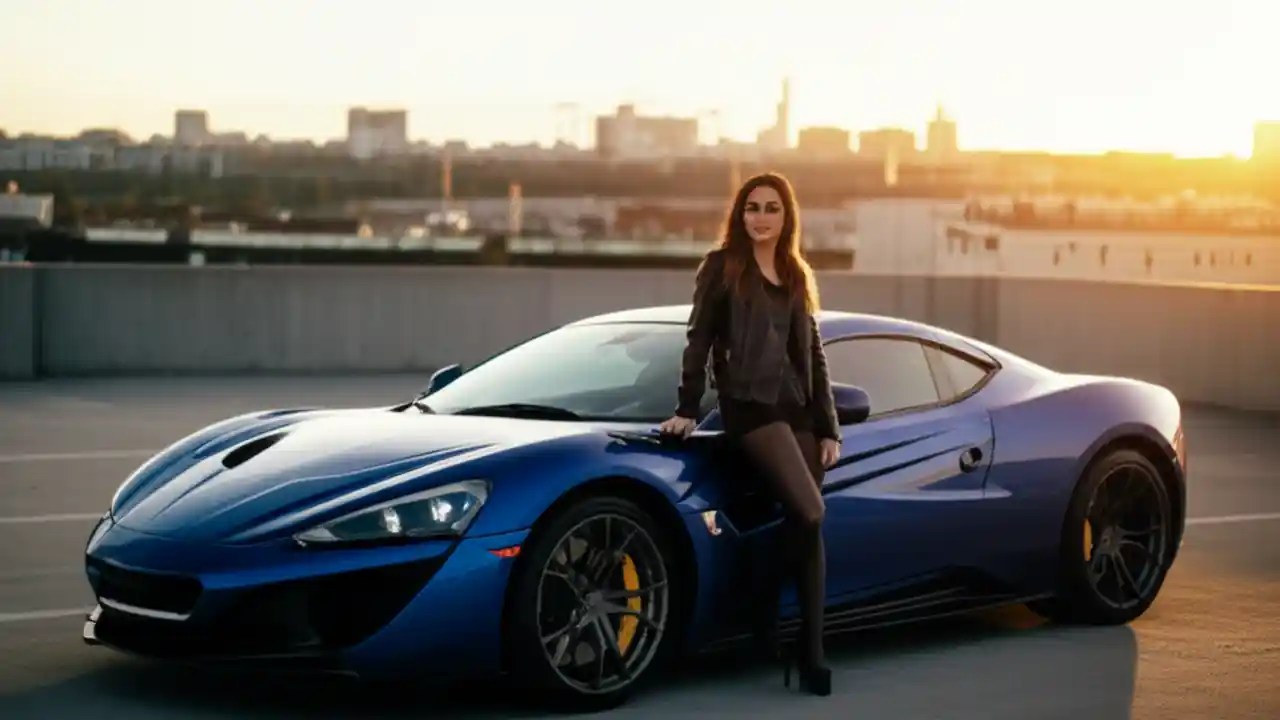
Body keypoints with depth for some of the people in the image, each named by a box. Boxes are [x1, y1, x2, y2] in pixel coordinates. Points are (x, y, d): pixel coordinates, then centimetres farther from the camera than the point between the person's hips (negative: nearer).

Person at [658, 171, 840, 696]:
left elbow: (813, 355, 18)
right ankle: (768, 616, -1)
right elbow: (699, 339, 0)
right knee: (809, 515, -20)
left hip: (797, 409, 6)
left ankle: (811, 652, 1)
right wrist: (687, 408, -7)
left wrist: (828, 428, 12)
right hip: (749, 407, -6)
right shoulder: (722, 267, 3)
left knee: (805, 525, -1)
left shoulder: (797, 276, 18)